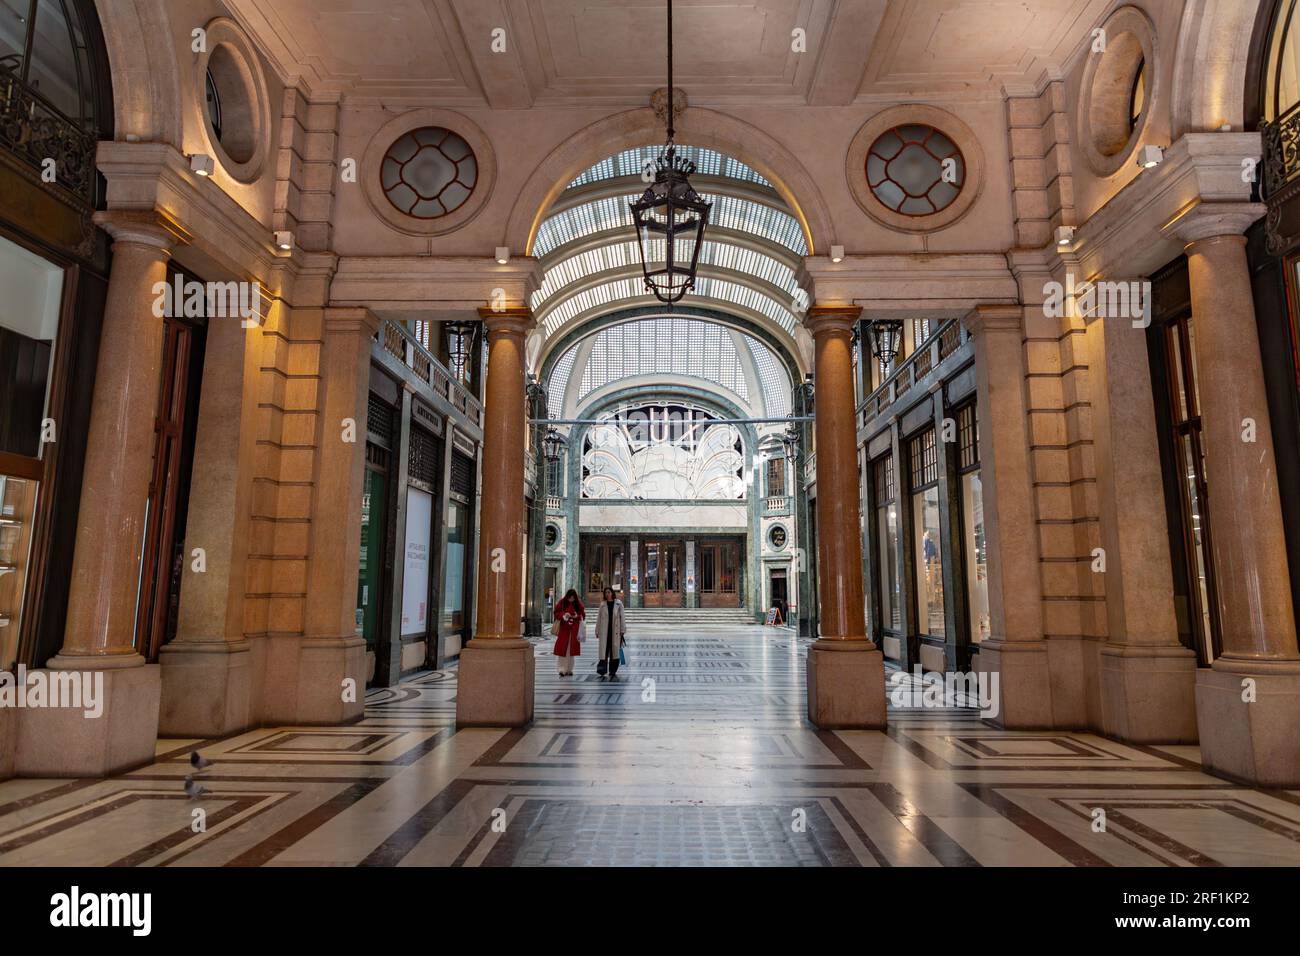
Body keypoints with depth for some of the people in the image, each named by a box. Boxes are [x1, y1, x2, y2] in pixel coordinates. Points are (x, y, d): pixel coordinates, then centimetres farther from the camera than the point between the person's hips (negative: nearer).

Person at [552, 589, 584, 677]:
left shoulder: (578, 604, 2)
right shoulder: (562, 603, -2)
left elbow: (583, 616, 7)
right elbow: (556, 613, 1)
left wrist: (577, 616, -13)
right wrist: (564, 615, -16)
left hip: (574, 630, 1)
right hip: (563, 630, -1)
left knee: (571, 650, 5)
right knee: (562, 649, -8)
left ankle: (569, 669, 14)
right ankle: (562, 669, -6)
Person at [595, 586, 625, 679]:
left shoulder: (618, 603, 2)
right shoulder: (602, 604, 6)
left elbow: (622, 617, 2)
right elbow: (598, 618, 9)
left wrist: (622, 630, -1)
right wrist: (597, 631, 8)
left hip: (615, 631, 0)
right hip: (604, 631, 0)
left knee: (614, 650, 5)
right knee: (604, 650, -5)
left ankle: (612, 671, 15)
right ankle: (602, 670, -7)